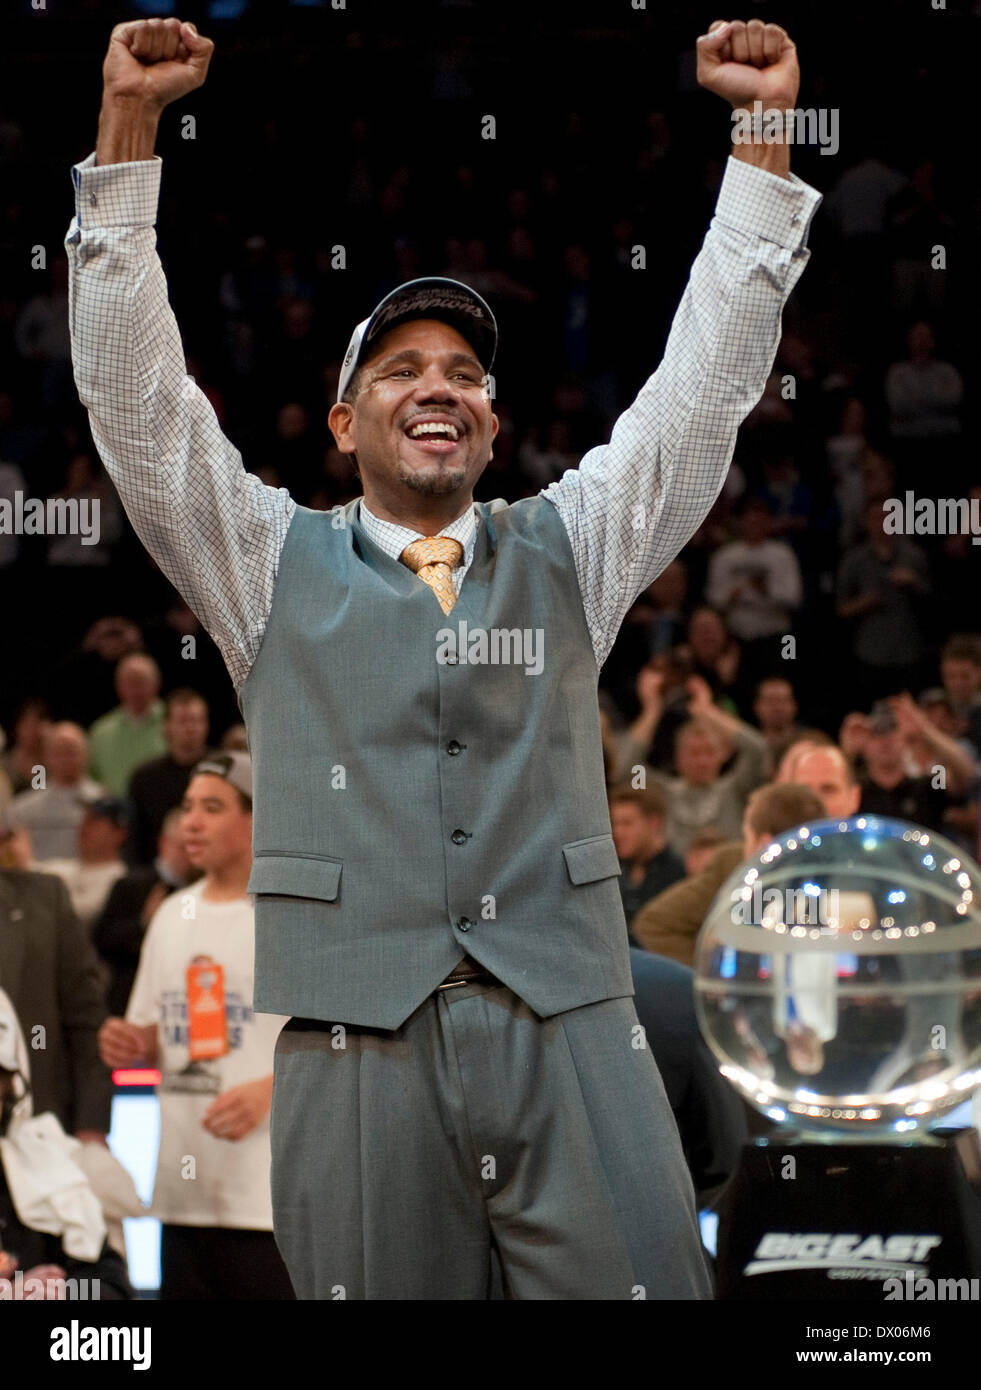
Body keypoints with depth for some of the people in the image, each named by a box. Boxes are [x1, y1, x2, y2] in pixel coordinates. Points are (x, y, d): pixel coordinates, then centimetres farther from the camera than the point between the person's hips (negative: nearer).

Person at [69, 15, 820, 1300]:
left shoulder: (566, 554, 19)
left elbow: (707, 382, 14)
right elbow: (136, 391, 7)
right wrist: (129, 122, -1)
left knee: (646, 1292, -10)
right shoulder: (275, 565, 16)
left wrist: (764, 131, 6)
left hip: (573, 1042, 1)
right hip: (360, 1049, -1)